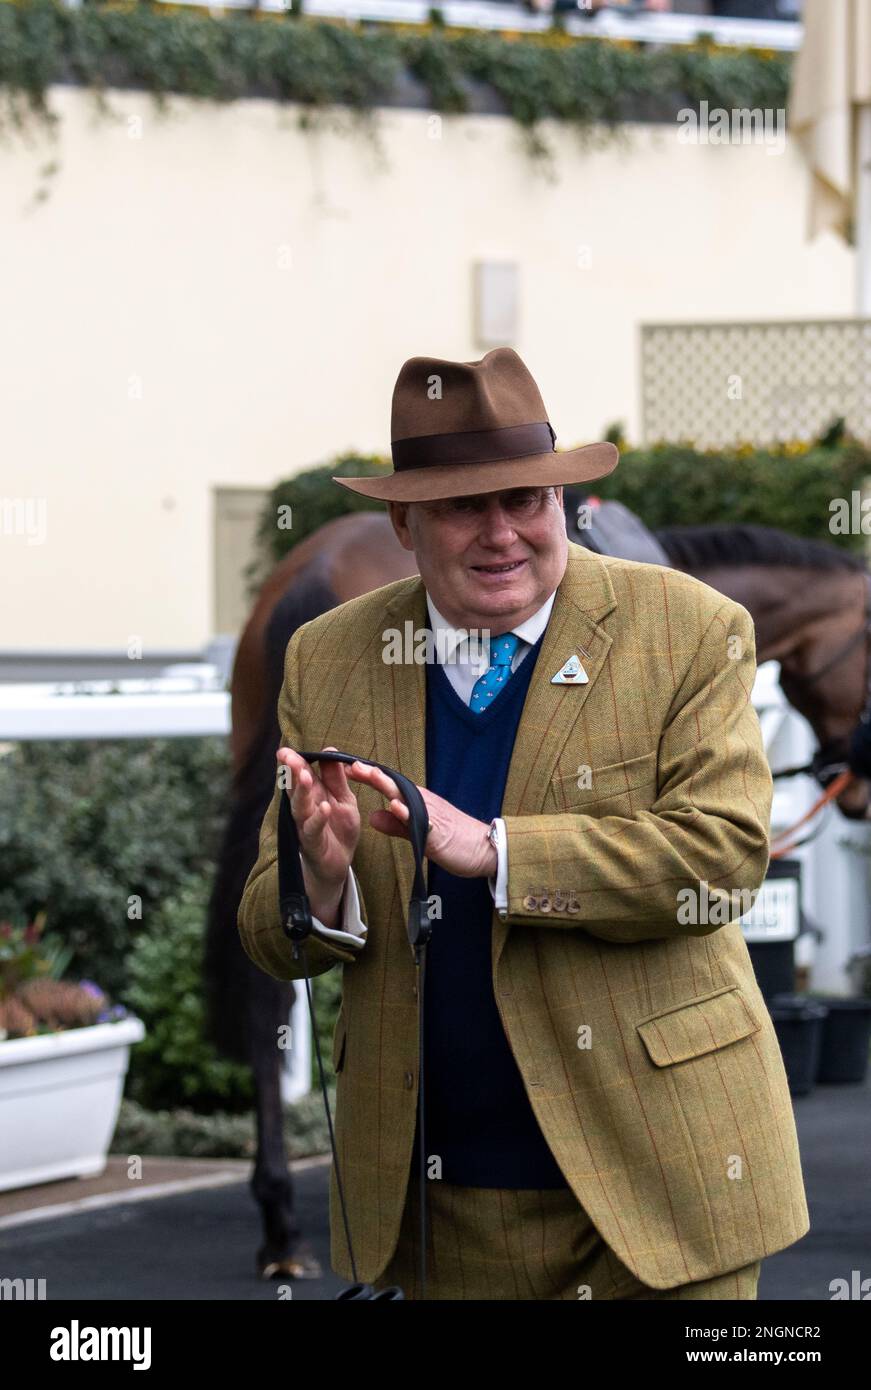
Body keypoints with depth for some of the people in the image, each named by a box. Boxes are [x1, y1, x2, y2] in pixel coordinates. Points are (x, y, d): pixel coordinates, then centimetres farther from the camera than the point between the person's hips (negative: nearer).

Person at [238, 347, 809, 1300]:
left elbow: (725, 851, -15)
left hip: (654, 1172, -3)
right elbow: (269, 934, 6)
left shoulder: (690, 631, -4)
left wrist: (491, 852, -22)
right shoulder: (325, 659, 5)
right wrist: (325, 884, -19)